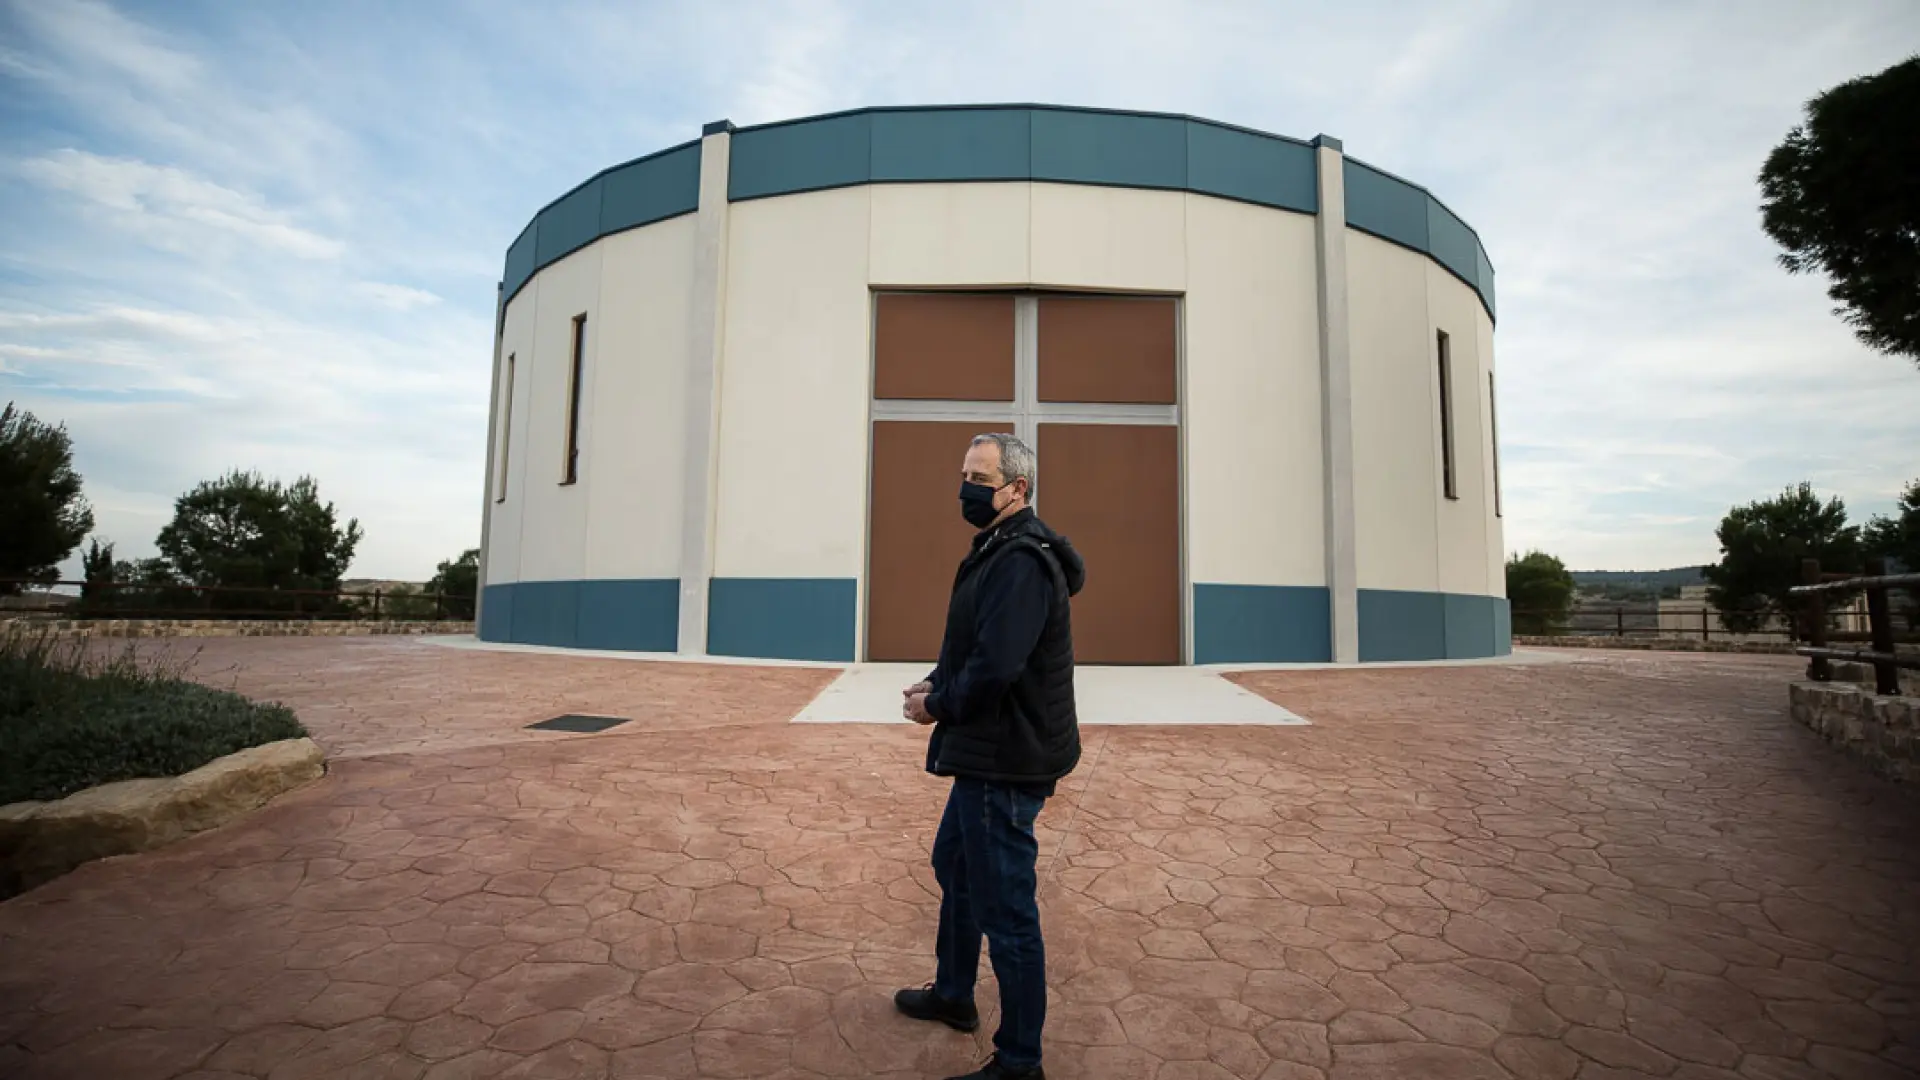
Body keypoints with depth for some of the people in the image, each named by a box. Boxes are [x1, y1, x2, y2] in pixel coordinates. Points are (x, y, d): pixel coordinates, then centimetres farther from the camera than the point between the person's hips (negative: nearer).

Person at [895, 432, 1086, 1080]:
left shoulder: (1021, 560, -22)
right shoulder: (999, 551, 11)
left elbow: (996, 666, -29)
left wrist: (939, 705, -13)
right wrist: (936, 685, 3)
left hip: (1006, 762, -11)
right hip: (988, 754, 11)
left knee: (1005, 908, 2)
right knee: (954, 864, 26)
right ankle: (953, 995, 47)